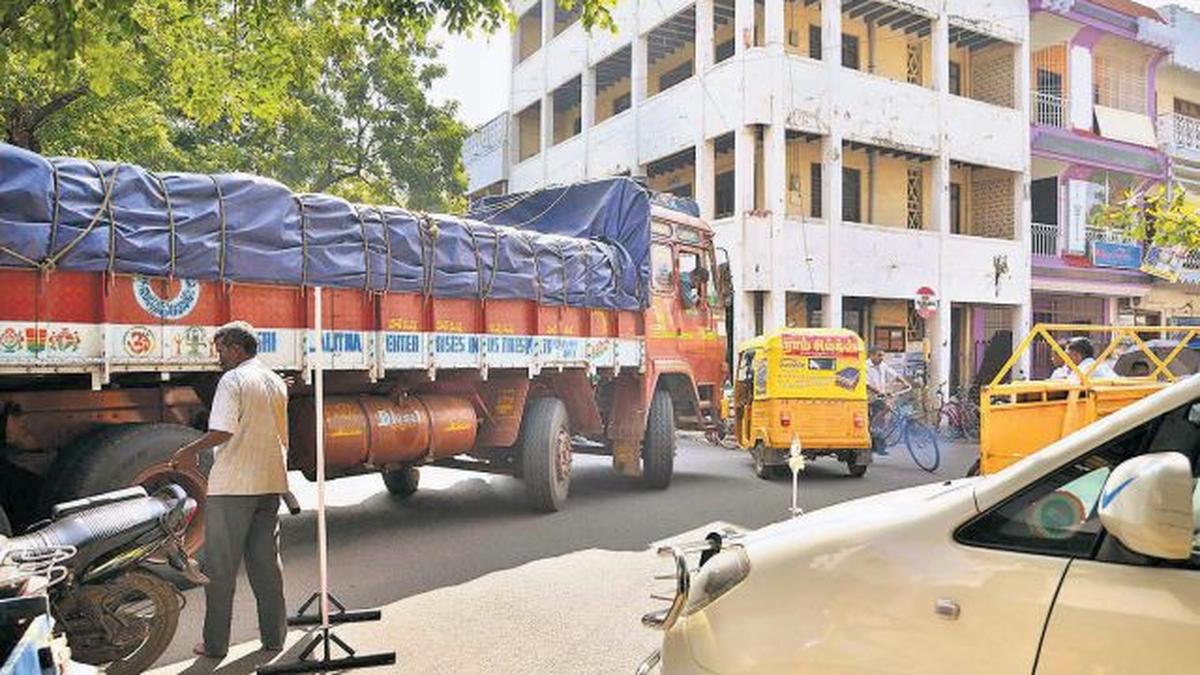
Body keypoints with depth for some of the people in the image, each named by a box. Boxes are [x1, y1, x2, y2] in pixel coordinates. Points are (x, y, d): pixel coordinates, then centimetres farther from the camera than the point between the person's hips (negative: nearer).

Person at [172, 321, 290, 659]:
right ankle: (274, 636, 18)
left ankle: (216, 643, 12)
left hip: (232, 485, -7)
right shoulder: (276, 382, 12)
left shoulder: (232, 380, -11)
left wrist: (190, 451, -4)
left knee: (220, 567, 5)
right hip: (271, 483, 7)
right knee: (267, 562, 13)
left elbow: (222, 432, -19)